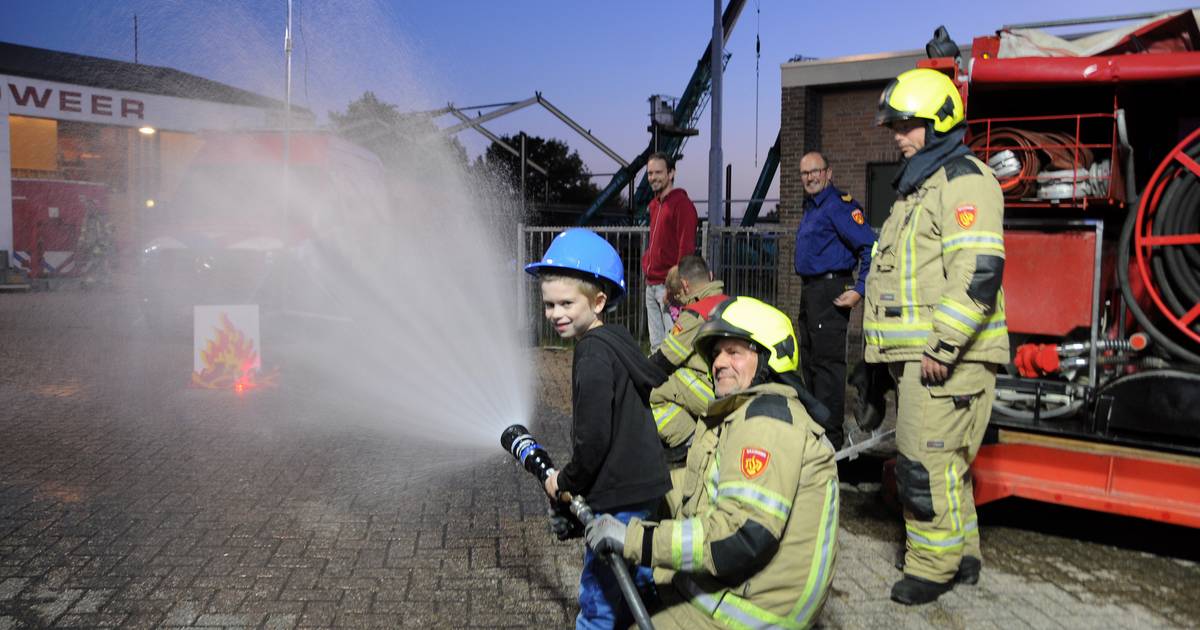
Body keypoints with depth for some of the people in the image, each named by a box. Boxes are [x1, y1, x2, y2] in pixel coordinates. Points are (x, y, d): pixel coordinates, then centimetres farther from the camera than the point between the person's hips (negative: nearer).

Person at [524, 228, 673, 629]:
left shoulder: (593, 353, -19)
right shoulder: (617, 339, 10)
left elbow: (593, 437, -23)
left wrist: (566, 482, -6)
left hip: (620, 498, -10)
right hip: (645, 485, 10)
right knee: (639, 580, 27)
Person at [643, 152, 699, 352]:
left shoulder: (681, 204, -11)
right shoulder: (655, 204, 17)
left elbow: (686, 249, -16)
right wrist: (647, 263, 14)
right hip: (651, 284, 9)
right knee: (656, 345, 13)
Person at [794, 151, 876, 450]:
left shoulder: (839, 205, -13)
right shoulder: (811, 207, 17)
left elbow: (870, 247, -20)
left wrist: (859, 290, -23)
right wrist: (807, 293, 18)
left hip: (830, 291, -10)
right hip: (810, 290, 10)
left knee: (828, 362, -9)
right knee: (810, 360, 16)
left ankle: (831, 434, -4)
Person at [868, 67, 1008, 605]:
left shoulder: (963, 181, -11)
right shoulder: (920, 185, 21)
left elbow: (978, 271, -23)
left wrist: (943, 345, -25)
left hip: (946, 354, -10)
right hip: (918, 352, 10)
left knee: (926, 460, -7)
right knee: (941, 456, 17)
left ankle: (933, 566, 7)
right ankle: (961, 554, 29)